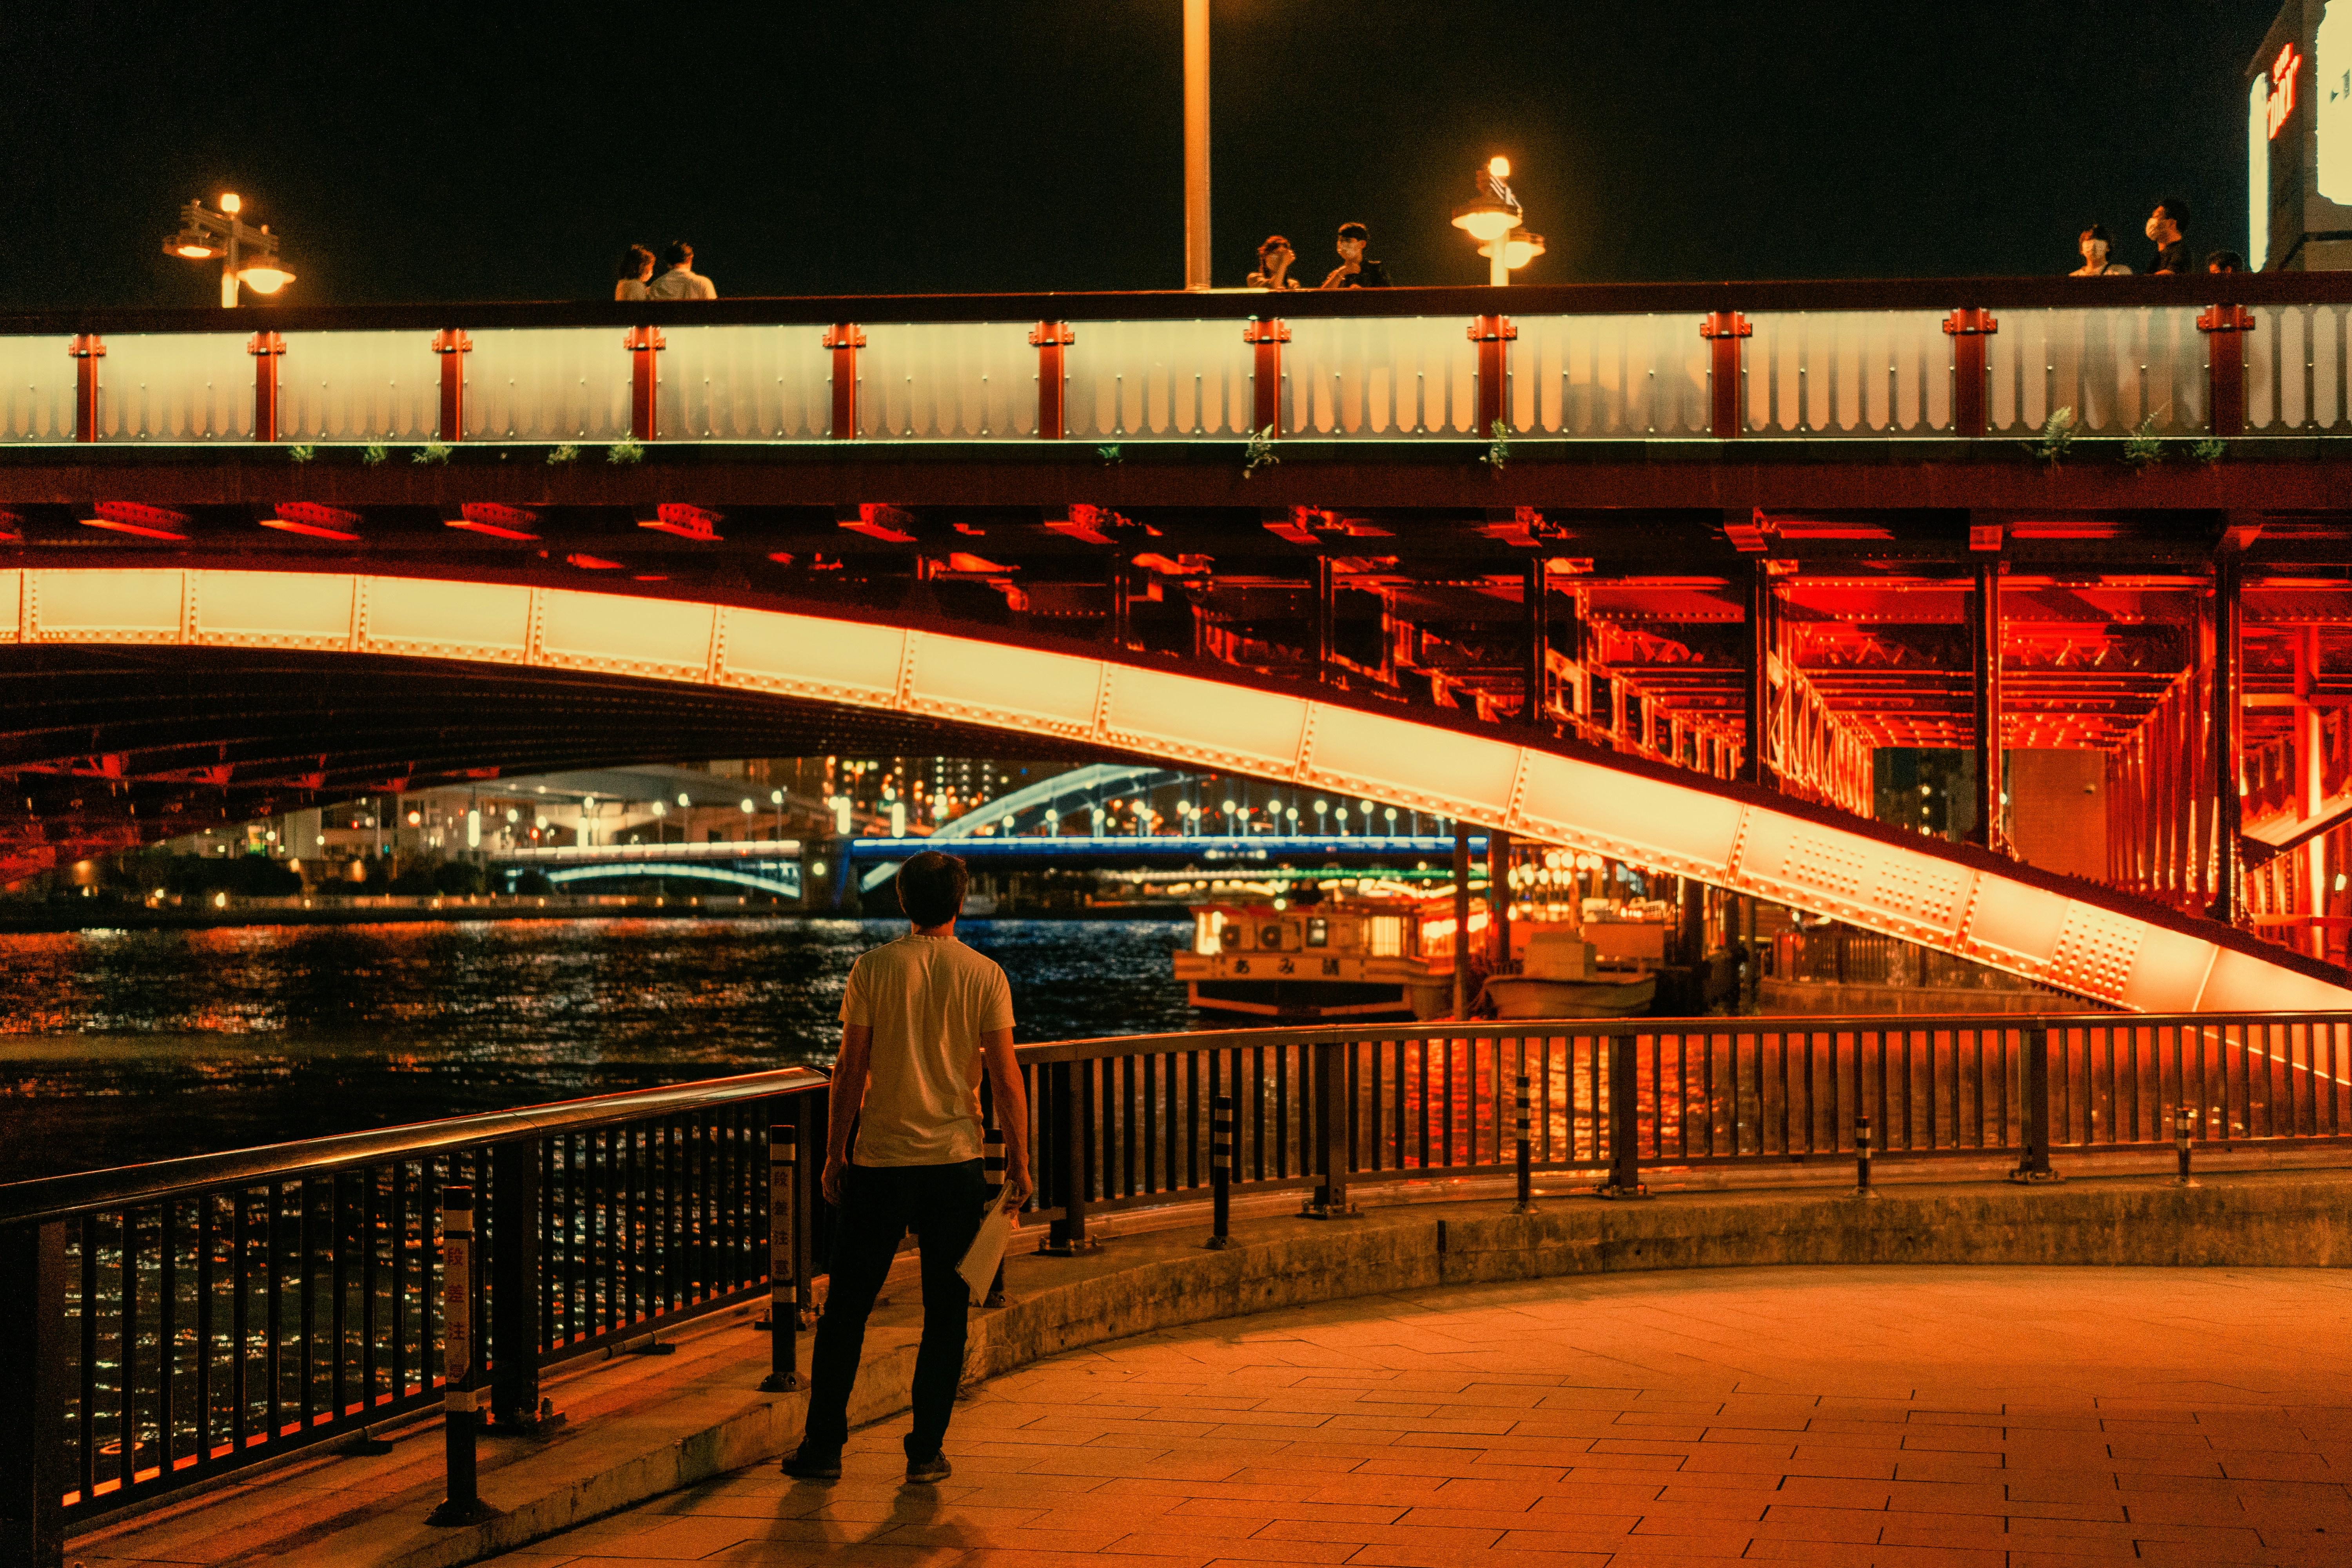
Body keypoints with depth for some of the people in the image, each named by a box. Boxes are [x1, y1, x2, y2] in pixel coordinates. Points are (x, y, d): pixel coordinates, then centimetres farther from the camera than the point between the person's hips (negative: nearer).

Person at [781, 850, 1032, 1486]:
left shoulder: (873, 969, -3)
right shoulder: (985, 976, -2)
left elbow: (852, 1070, -2)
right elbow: (1006, 1077, -4)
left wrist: (836, 1153, 6)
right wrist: (1019, 1162, 4)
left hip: (881, 1158, 0)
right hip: (956, 1160, 0)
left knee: (847, 1307, 9)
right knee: (945, 1314, 8)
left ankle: (823, 1446, 10)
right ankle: (926, 1452, 8)